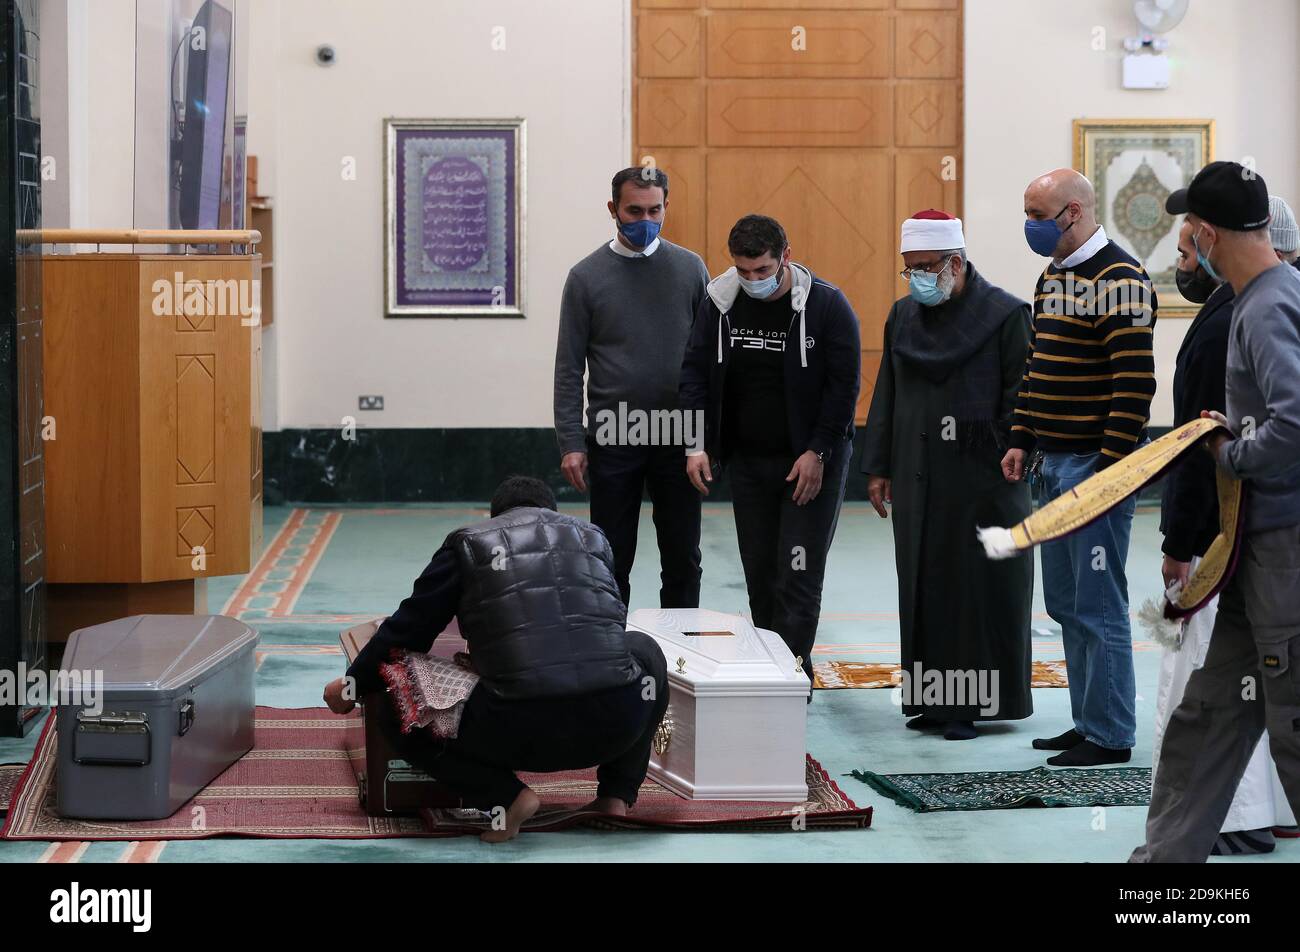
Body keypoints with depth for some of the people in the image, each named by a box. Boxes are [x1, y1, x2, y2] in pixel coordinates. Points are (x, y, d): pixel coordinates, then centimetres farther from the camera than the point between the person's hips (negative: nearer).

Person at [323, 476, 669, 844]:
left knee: (398, 718, 21)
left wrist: (353, 686, 31)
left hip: (521, 730, -3)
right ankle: (616, 797, 23)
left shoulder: (469, 544, 15)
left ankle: (506, 795, 0)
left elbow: (411, 627, 16)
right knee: (645, 650, 38)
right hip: (616, 724, 3)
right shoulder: (591, 537, 24)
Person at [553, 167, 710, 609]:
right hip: (612, 440, -1)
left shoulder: (690, 269, 4)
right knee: (611, 564, 5)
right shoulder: (586, 276, 0)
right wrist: (571, 443, -6)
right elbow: (569, 369, 0)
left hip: (677, 439, 1)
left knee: (682, 561, 7)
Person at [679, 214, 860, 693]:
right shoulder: (719, 304, 0)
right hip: (748, 461, 4)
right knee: (760, 575, 9)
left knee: (799, 574, -8)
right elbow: (695, 373, 5)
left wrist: (817, 452, -14)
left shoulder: (826, 305, -12)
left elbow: (844, 384, -10)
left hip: (811, 462, -4)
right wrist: (697, 444, -4)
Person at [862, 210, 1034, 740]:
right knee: (924, 590, 8)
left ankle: (975, 703, 6)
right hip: (917, 479, 6)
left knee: (979, 589, -1)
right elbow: (886, 396, 16)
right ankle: (929, 698, 15)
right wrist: (879, 468, 12)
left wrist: (1008, 461, -12)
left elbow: (1020, 398, -7)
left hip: (982, 481, -6)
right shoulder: (903, 317, 12)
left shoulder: (1004, 315, -6)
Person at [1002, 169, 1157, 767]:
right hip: (1056, 464, 10)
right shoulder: (1052, 278, 15)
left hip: (1097, 465, -10)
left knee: (1097, 606, -5)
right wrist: (1021, 441, 16)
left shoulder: (1119, 281, -14)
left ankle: (1110, 736, 3)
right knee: (1065, 603, 14)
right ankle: (1087, 723, 23)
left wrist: (1110, 466, -21)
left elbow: (1134, 383, -19)